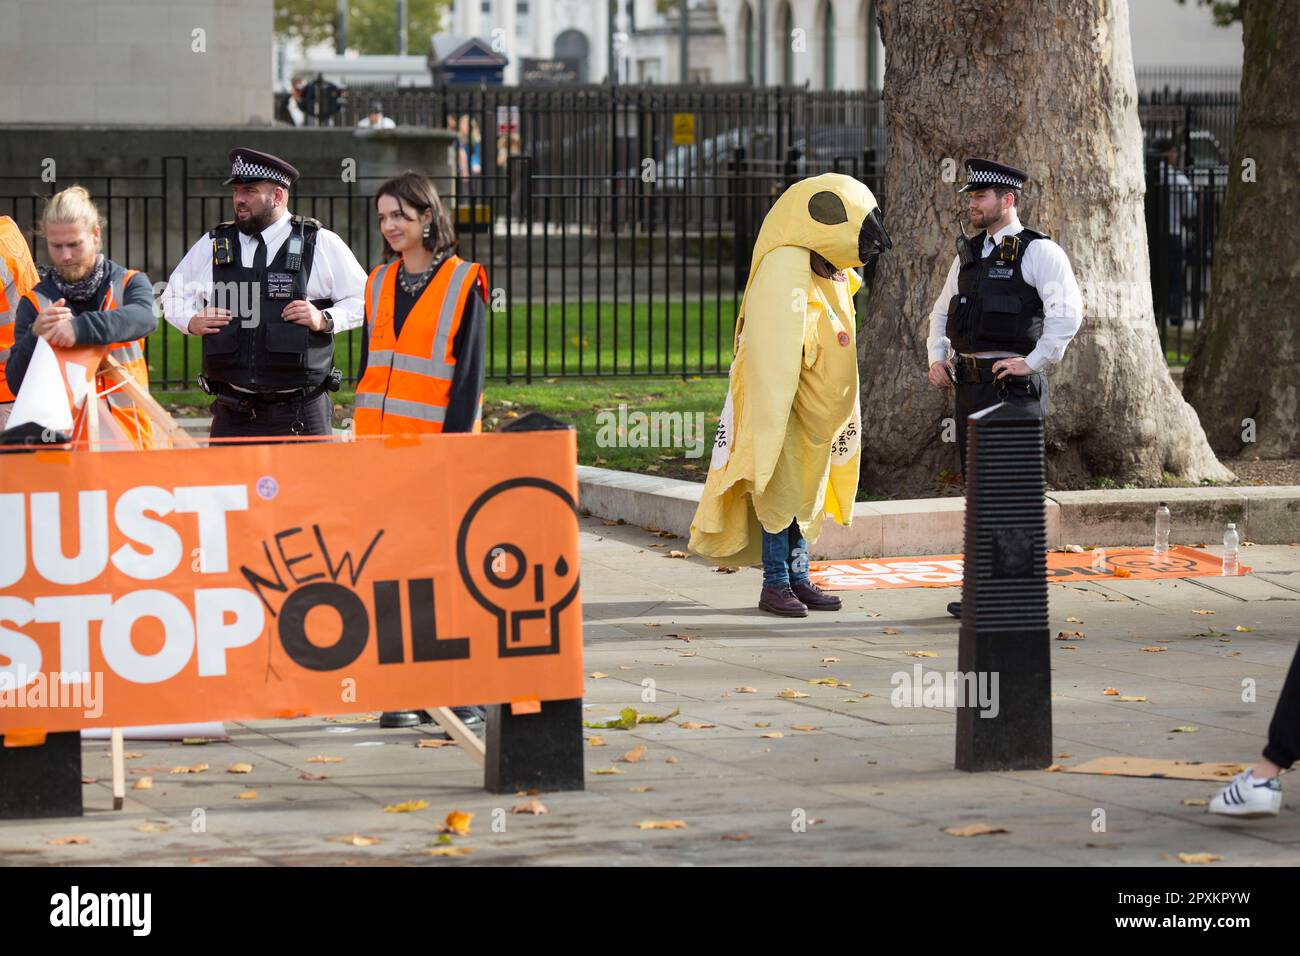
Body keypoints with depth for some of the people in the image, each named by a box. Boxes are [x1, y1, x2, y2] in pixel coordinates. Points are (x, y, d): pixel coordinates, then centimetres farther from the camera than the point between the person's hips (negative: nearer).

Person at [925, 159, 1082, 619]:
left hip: (1012, 386, -8)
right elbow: (942, 312, 28)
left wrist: (1032, 361, -19)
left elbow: (1068, 312, -18)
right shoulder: (968, 253, 16)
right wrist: (937, 358, 13)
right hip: (969, 385, 8)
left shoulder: (1039, 252, -6)